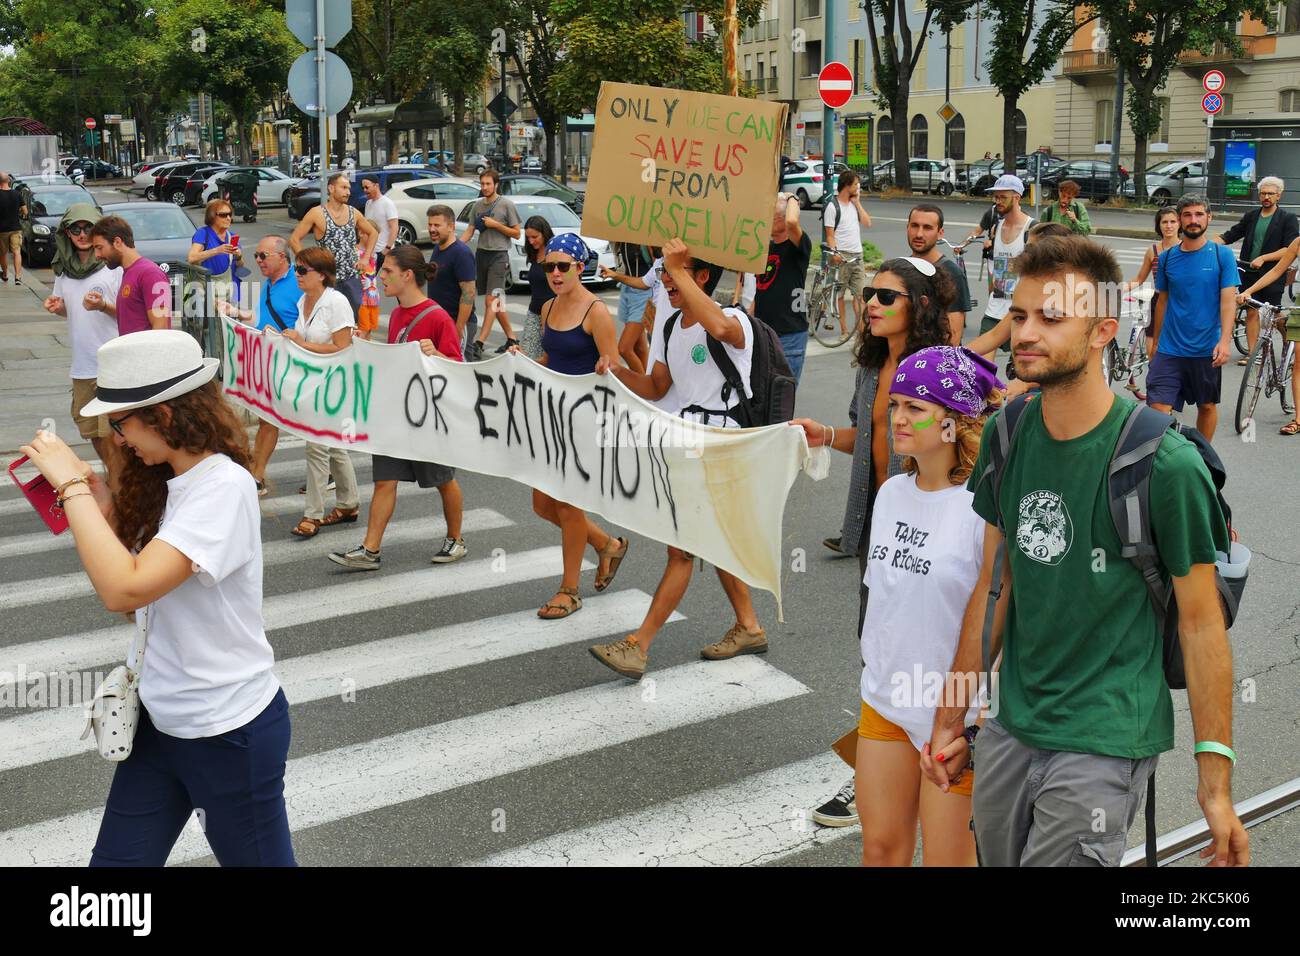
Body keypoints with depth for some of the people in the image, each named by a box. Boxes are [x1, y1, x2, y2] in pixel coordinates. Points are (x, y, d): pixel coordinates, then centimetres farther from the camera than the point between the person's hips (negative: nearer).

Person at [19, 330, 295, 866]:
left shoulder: (223, 487, -23)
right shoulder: (165, 482, 4)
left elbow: (125, 590, -33)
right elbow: (134, 592, 7)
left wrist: (71, 485, -23)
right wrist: (101, 504, -3)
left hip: (229, 731, -8)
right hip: (158, 721, 8)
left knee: (256, 859, 12)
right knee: (116, 860, 14)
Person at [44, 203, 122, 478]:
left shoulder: (114, 266, -7)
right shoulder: (64, 269, 10)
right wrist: (57, 308, 0)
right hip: (82, 365, 6)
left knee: (111, 434, -6)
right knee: (92, 433, 16)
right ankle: (111, 476, 32)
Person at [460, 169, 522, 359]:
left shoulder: (506, 204, -3)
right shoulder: (477, 205, 12)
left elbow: (516, 233, -1)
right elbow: (469, 232, 10)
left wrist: (495, 224, -11)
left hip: (499, 255, -6)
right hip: (481, 254, 6)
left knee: (491, 300, -12)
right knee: (496, 301, 10)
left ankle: (479, 344, -19)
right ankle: (511, 338, 22)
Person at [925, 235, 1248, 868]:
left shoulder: (1166, 465, -16)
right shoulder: (1006, 435, 0)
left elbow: (1200, 624, -10)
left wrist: (1216, 781, -10)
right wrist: (951, 719, 11)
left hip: (1106, 738, -5)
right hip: (1009, 726, 6)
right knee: (998, 858, 18)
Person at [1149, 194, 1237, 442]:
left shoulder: (1222, 255, -3)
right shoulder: (1167, 258, 4)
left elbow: (1228, 300, -9)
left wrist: (1225, 340, -20)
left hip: (1207, 349, -1)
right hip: (1169, 349, 1)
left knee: (1207, 406, 14)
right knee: (1157, 408, -10)